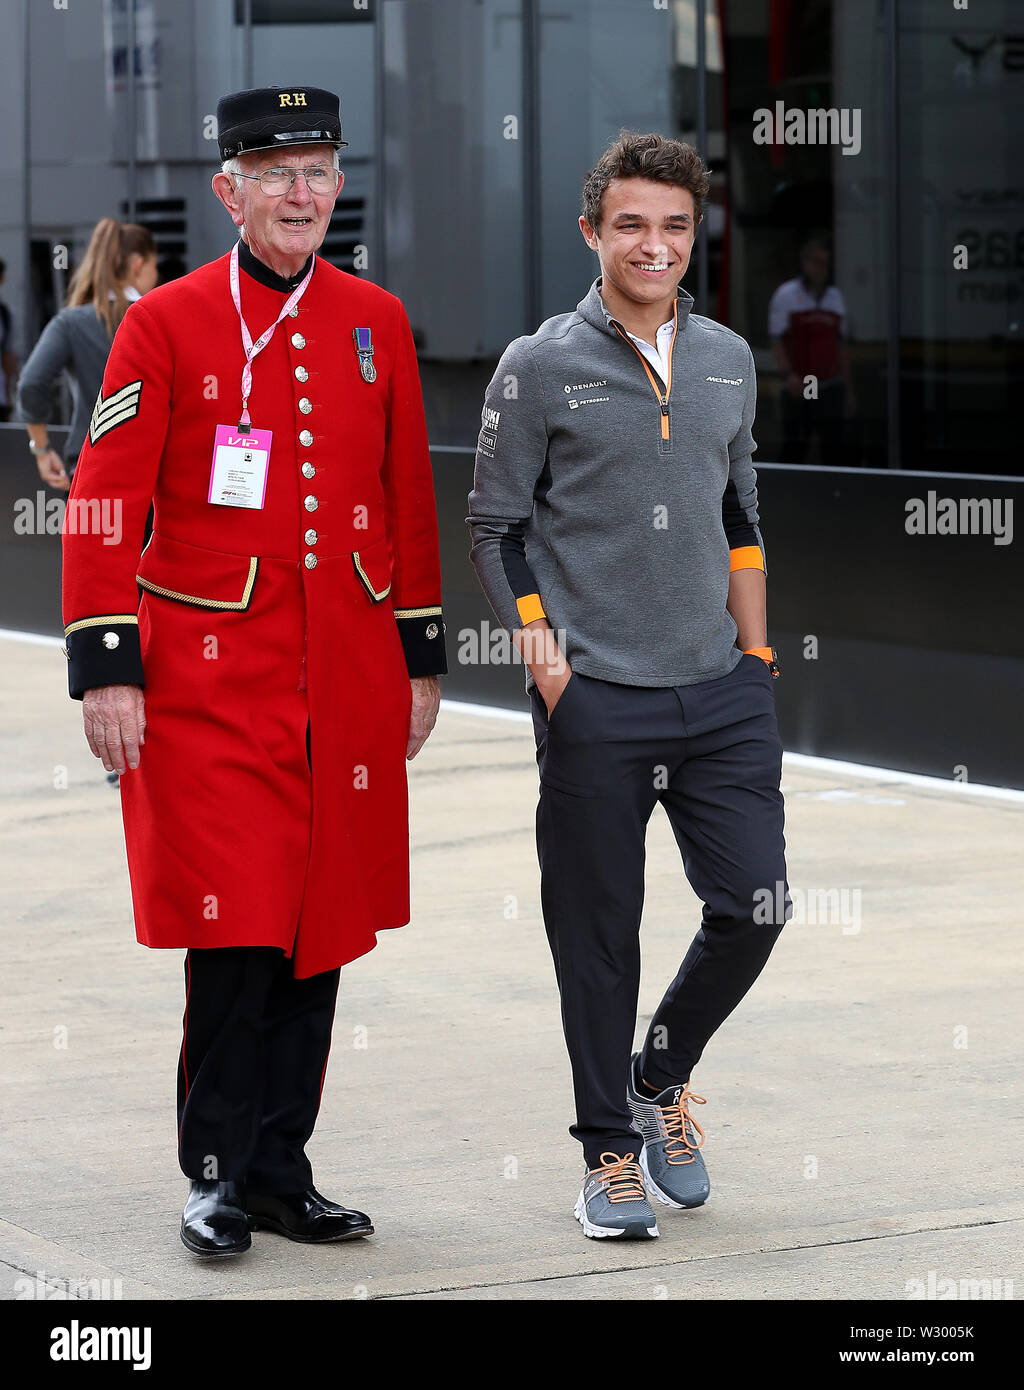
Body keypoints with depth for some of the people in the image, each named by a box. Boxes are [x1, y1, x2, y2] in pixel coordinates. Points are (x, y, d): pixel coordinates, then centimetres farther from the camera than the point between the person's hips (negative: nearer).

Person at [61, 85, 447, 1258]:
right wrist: (106, 670, -10)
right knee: (236, 934, -6)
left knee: (322, 930, 7)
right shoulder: (166, 325, -3)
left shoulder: (377, 323, 9)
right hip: (213, 676, -4)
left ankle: (283, 1170, 18)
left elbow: (408, 504, 15)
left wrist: (420, 661, 13)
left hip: (348, 683, 4)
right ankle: (218, 1175, 7)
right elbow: (105, 507, -5)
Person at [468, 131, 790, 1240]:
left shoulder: (729, 360, 11)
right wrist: (540, 649, -8)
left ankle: (662, 1080, 26)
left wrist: (756, 655, 14)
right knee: (598, 934, 2)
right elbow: (495, 525, 1)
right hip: (595, 700, -4)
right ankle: (608, 1150, 15)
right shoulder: (539, 367, -2)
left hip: (721, 692, 4)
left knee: (753, 905, 2)